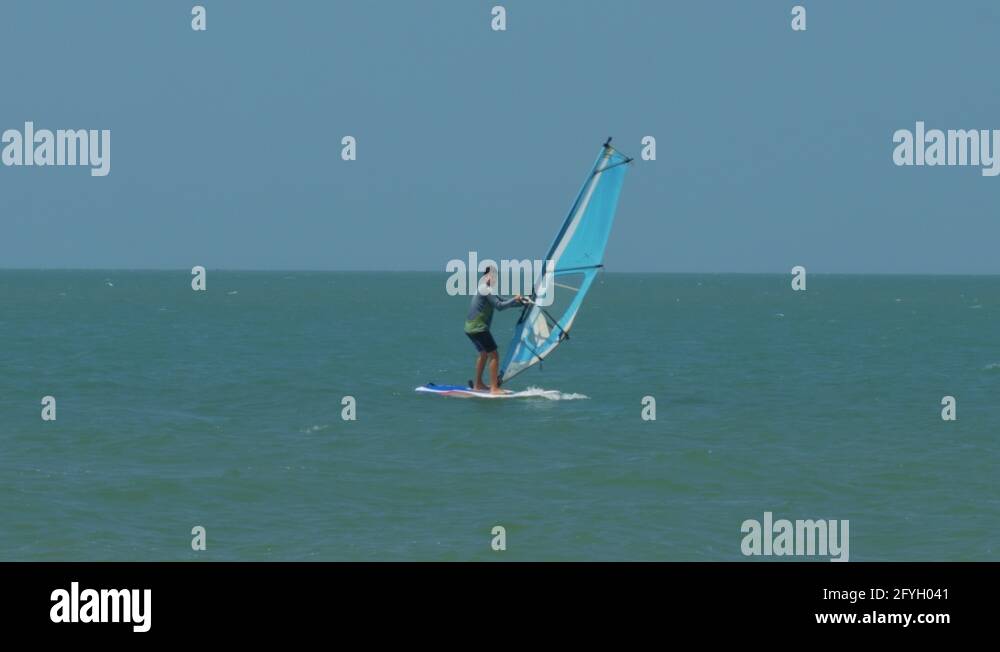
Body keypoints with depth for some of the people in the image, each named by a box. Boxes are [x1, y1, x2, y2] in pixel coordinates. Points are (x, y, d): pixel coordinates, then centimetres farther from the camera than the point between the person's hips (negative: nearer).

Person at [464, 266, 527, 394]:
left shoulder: (482, 289, 18)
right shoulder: (487, 290, -12)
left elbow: (500, 302, 22)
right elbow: (499, 306, -19)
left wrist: (520, 301, 17)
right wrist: (514, 299, -8)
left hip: (470, 327, 10)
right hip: (478, 328, -10)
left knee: (483, 353, 26)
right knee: (493, 355, -10)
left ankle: (478, 385, 35)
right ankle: (494, 388, -15)